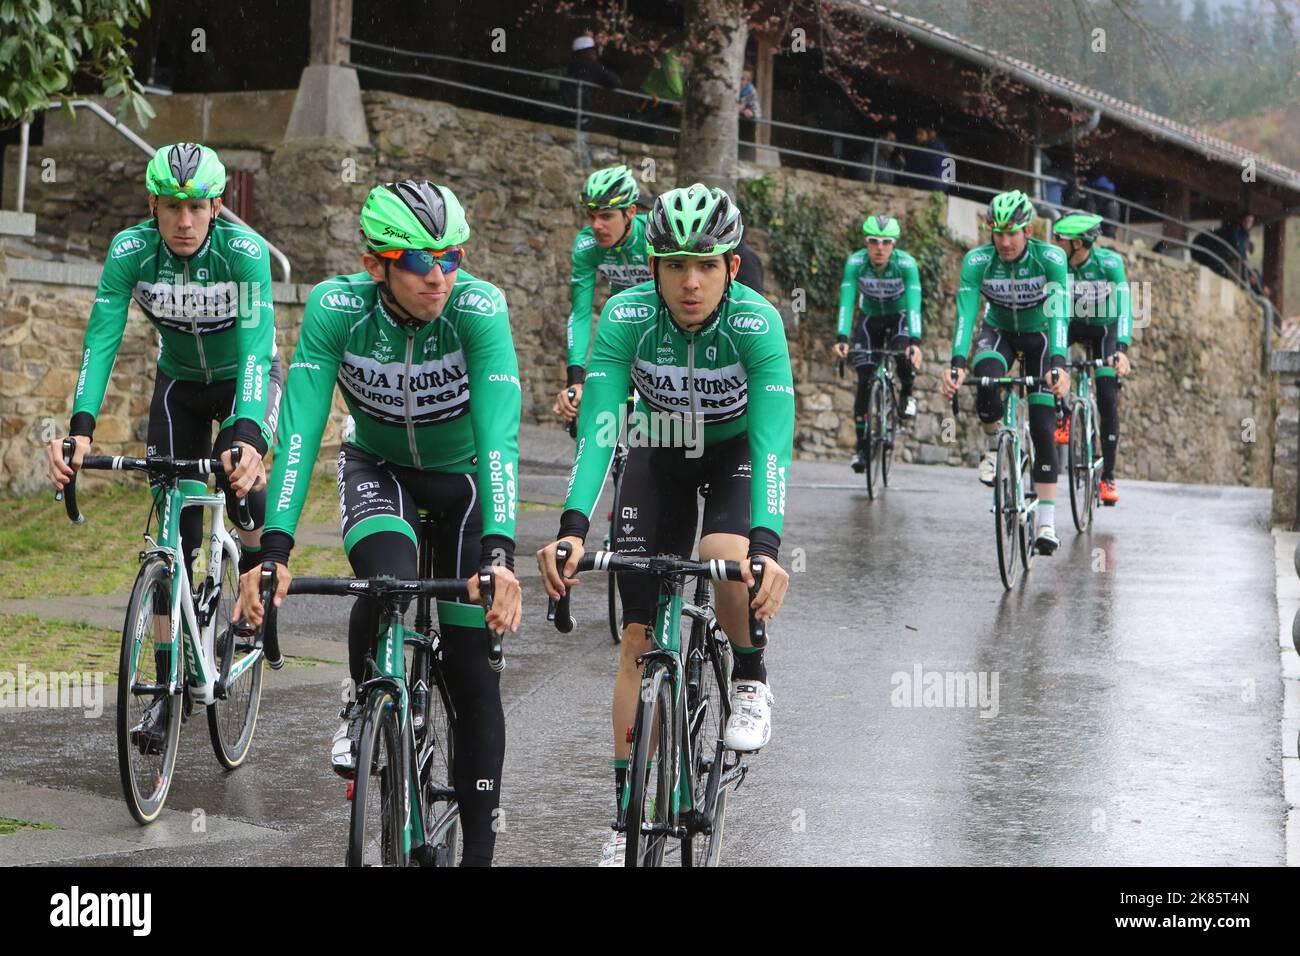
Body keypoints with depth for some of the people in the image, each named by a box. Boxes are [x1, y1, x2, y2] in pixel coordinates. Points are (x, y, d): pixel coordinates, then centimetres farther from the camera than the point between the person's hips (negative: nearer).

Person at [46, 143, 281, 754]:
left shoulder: (246, 252, -30)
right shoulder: (131, 251, -24)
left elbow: (255, 346, -40)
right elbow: (101, 340, -31)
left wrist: (247, 437, -54)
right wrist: (80, 428, -46)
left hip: (247, 379, -2)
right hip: (179, 383, 2)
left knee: (239, 472, -30)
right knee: (173, 527, -5)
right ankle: (169, 685, 3)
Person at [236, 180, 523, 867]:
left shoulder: (479, 308, -31)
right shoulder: (335, 307, -27)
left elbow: (499, 433, -40)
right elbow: (299, 428, -32)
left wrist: (499, 553, -53)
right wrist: (274, 551, -44)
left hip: (462, 475, 0)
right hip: (378, 468, 0)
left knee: (472, 668, -5)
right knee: (386, 579, -33)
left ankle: (478, 850, 7)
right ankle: (364, 713, -2)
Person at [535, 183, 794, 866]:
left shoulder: (757, 323, -31)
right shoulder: (627, 316, -27)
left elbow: (772, 441, -39)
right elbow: (596, 427, -33)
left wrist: (766, 547, -52)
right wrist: (572, 528, -48)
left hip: (736, 454, -2)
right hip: (659, 455, 2)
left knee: (724, 559, -33)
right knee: (639, 633, -5)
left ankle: (750, 681, -2)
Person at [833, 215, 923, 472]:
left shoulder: (906, 264, -30)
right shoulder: (855, 263, -27)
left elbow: (914, 304, -38)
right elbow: (846, 302, -34)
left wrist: (915, 342, -52)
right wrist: (841, 339, -48)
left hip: (899, 316, -1)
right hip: (870, 318, 1)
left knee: (904, 350, -34)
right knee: (865, 382, -9)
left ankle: (907, 393, -3)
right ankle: (861, 445, 1)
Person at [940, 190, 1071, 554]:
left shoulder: (1051, 258, -28)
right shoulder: (977, 261, -24)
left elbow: (1059, 313, -38)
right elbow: (965, 314, -32)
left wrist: (1058, 365, -53)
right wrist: (957, 365, -47)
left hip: (1040, 336, -1)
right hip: (999, 332, 1)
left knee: (1043, 426, -12)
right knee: (986, 378, -35)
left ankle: (1047, 523, -10)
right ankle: (993, 445, -5)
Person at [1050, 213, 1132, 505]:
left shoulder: (1109, 262, -30)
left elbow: (1124, 307, -38)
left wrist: (1121, 349, -51)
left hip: (1105, 329, -2)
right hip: (1072, 324, 2)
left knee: (1108, 399, -13)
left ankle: (1108, 477, -4)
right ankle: (1061, 417, -13)